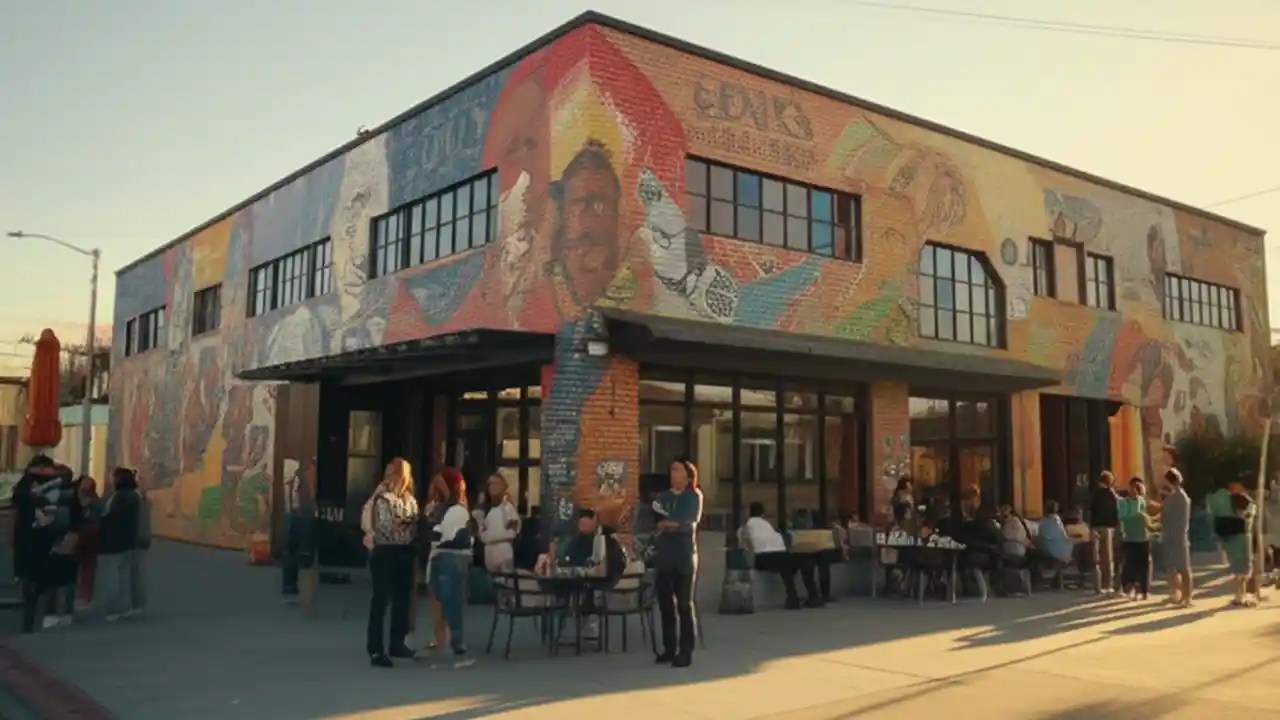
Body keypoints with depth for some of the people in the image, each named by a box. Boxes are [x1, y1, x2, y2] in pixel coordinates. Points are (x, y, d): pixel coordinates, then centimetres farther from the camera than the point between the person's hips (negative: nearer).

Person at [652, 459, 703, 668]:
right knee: (665, 603, 6)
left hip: (684, 555, -3)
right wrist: (673, 524, -12)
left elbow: (688, 522, -10)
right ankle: (669, 648, 17)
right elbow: (654, 521, 1)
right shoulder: (663, 496, 12)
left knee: (684, 604, -2)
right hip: (664, 555, 4)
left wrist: (666, 523, 0)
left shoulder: (694, 496, 2)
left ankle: (686, 651, 2)